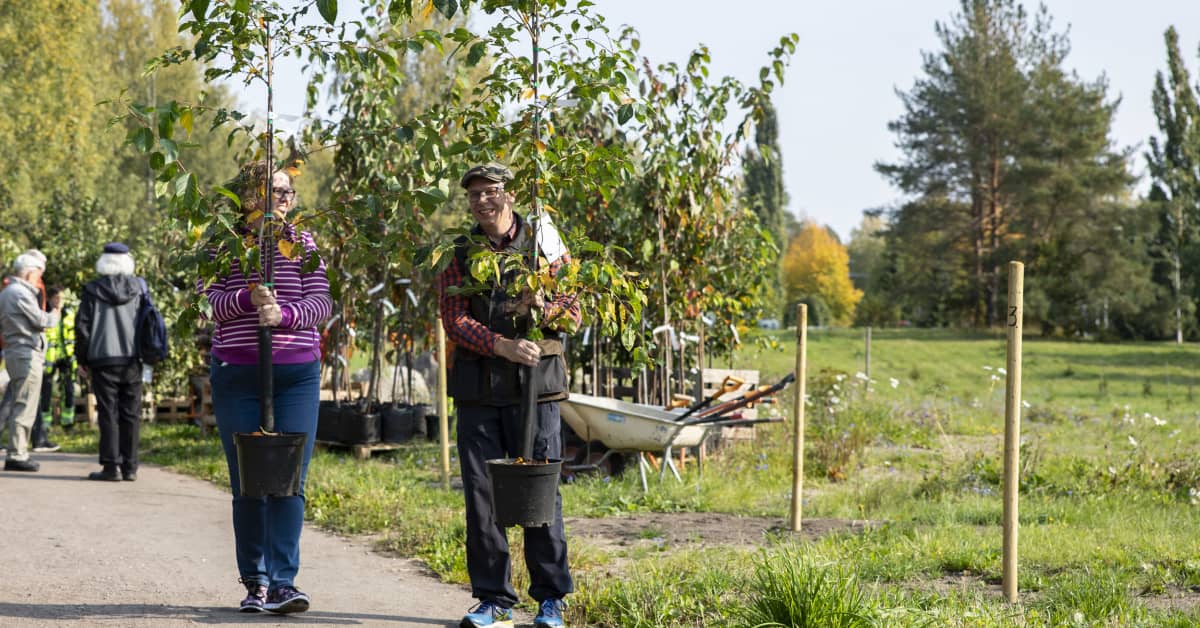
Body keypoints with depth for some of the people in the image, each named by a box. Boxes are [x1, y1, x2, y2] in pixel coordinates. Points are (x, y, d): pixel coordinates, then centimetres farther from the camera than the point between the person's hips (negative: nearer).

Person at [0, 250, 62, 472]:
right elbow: (41, 321, -14)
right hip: (27, 355, -10)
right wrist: (55, 312, 4)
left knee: (19, 406, 16)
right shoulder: (20, 293, -13)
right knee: (24, 406, -9)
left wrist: (50, 307, 15)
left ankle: (18, 452, 20)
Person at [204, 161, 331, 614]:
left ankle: (282, 583, -9)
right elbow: (211, 302, -4)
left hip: (298, 373, 1)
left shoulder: (303, 243, 7)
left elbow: (322, 302, -1)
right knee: (247, 483, 3)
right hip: (238, 374, -1)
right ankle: (255, 582, 15)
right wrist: (248, 297, -23)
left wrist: (283, 314, -20)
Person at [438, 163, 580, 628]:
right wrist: (503, 346, -18)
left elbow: (571, 309, 5)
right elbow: (454, 319, -2)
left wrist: (539, 308, -17)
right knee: (480, 492, 2)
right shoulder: (460, 256, 11)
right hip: (478, 388, 2)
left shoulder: (543, 242, 7)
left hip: (535, 384, -2)